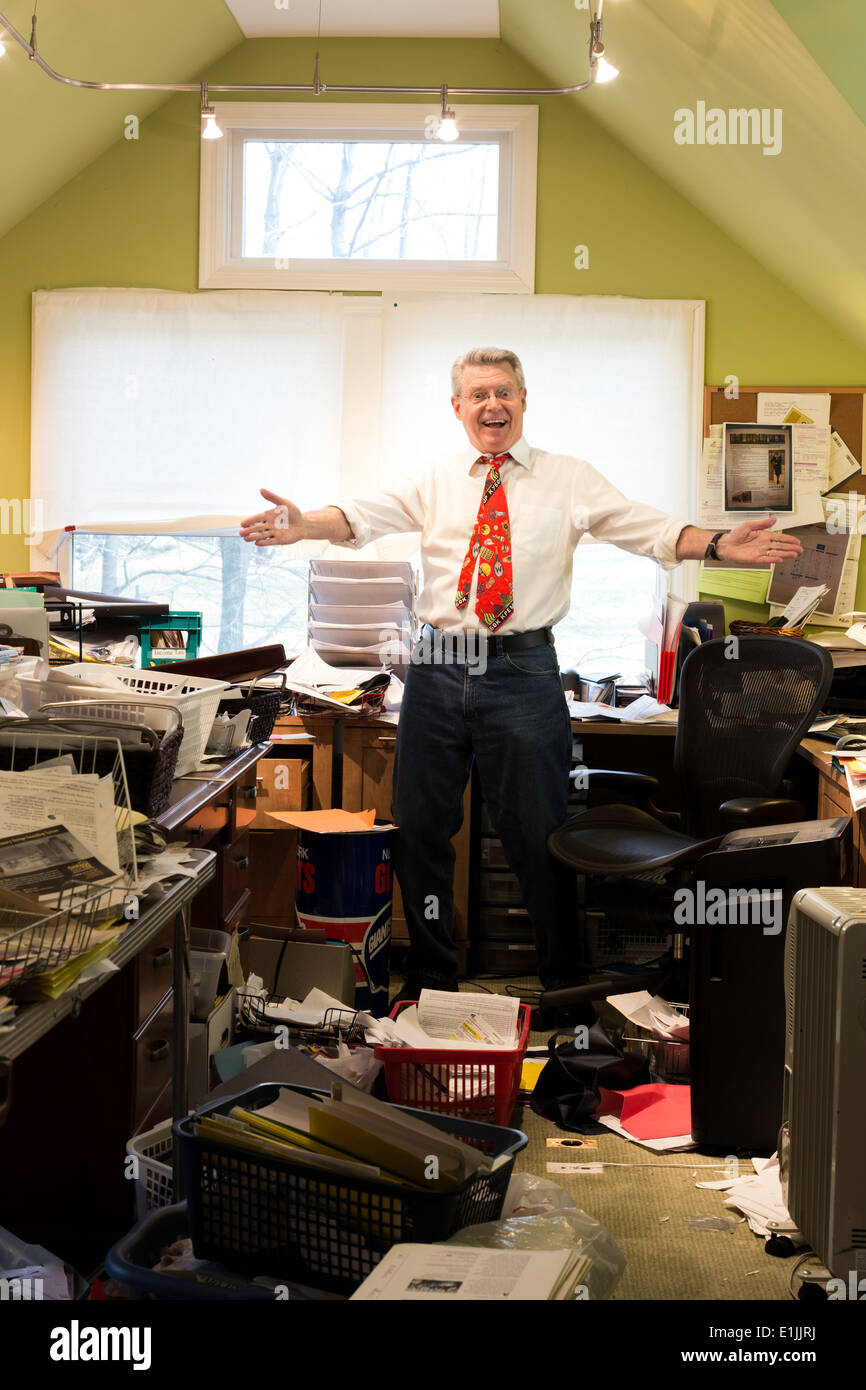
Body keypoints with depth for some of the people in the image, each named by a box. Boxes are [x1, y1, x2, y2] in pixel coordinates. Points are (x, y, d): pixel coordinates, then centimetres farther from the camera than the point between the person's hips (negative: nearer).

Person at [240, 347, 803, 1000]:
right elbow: (363, 515, -3)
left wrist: (716, 545, -22)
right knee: (420, 826, 10)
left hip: (523, 674, -2)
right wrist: (302, 524, -23)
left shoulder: (570, 480, 5)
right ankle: (432, 977, 28)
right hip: (438, 670, 3)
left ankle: (564, 984, 20)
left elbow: (647, 528, -5)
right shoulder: (433, 482, 10)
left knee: (538, 832, 2)